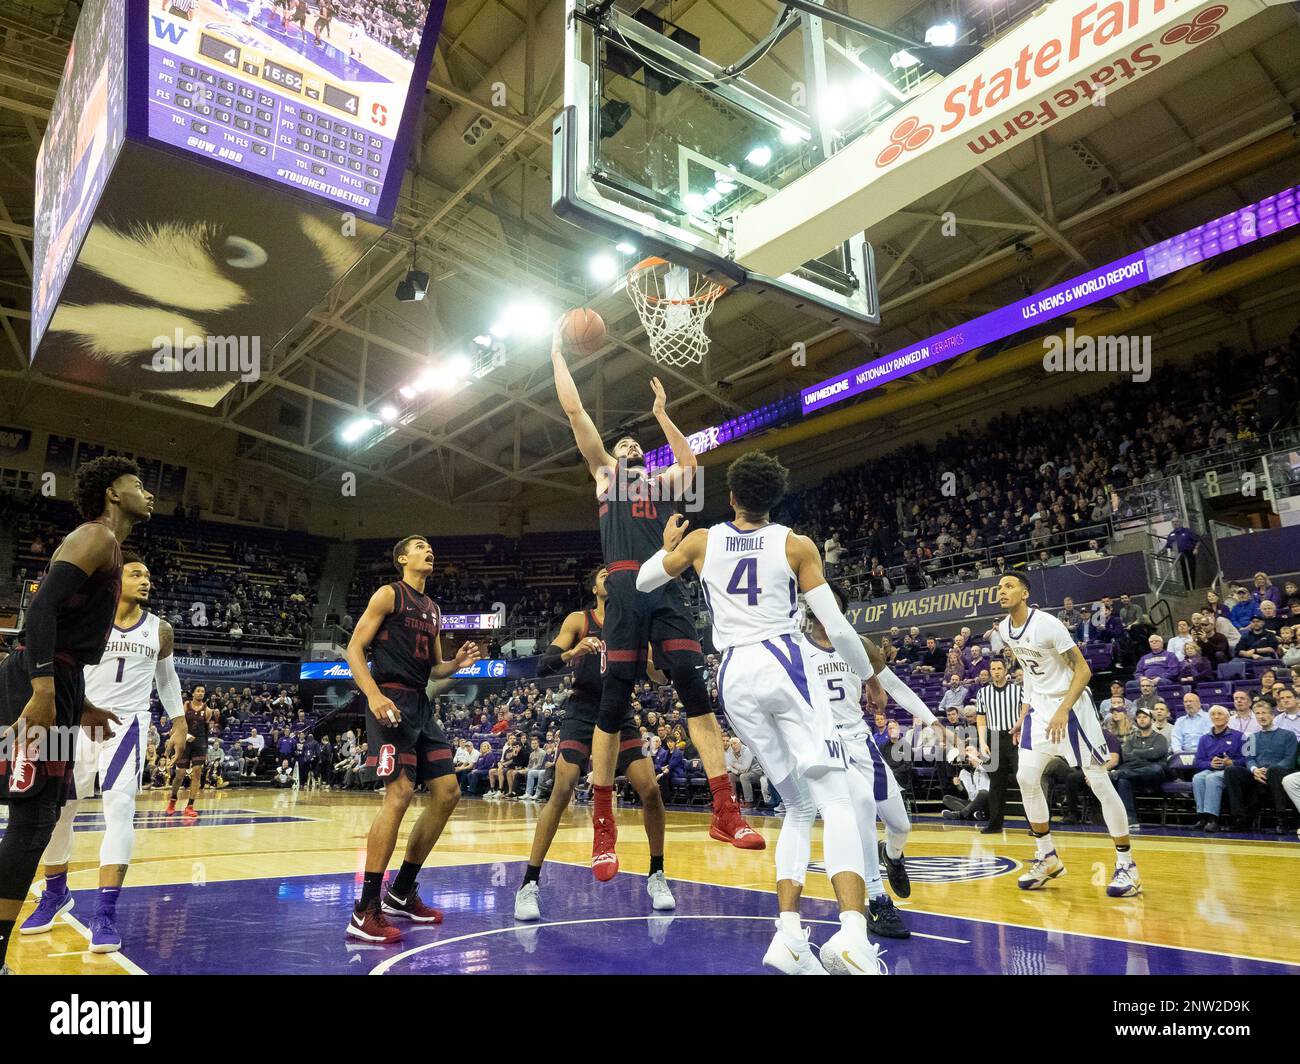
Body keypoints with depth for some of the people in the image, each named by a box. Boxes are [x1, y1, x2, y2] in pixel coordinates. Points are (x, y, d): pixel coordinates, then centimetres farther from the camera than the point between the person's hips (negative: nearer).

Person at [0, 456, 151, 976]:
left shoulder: (106, 547, 23)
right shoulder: (96, 537, -8)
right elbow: (43, 606, -22)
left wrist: (81, 708, 27)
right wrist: (42, 692, -30)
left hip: (54, 685, 10)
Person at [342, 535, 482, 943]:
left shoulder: (433, 610, 21)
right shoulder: (388, 594, -1)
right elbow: (354, 648, -8)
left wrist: (457, 663, 5)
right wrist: (374, 695, -23)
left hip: (421, 706, 9)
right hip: (391, 701, -9)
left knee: (447, 792, 4)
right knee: (399, 792, -19)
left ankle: (401, 892, 16)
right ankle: (365, 911, -12)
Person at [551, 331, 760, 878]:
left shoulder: (663, 479, 29)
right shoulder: (605, 472, 21)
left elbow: (691, 465, 12)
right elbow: (574, 410, 19)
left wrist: (662, 415, 20)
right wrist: (557, 352, 22)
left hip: (668, 589, 2)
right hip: (625, 589, -2)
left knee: (695, 689, -8)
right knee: (613, 703, -4)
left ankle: (725, 812, -8)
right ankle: (603, 826, 4)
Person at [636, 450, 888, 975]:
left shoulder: (701, 540, 9)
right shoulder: (796, 545, 1)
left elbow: (642, 582, 23)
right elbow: (836, 627, -2)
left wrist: (668, 545, 40)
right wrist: (869, 676, 14)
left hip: (735, 676, 4)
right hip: (784, 664, -4)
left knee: (799, 806, 15)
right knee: (838, 798, -7)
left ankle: (789, 933, 3)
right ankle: (852, 935, -28)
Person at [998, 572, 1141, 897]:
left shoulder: (1047, 624, -21)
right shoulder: (1004, 629, 2)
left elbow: (1083, 670, -19)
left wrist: (1063, 711, -29)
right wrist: (1025, 714, 18)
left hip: (1071, 704, -7)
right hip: (1040, 707, 7)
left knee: (1098, 781, -5)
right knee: (1026, 778, -2)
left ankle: (1126, 864, 7)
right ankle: (1048, 858, 13)